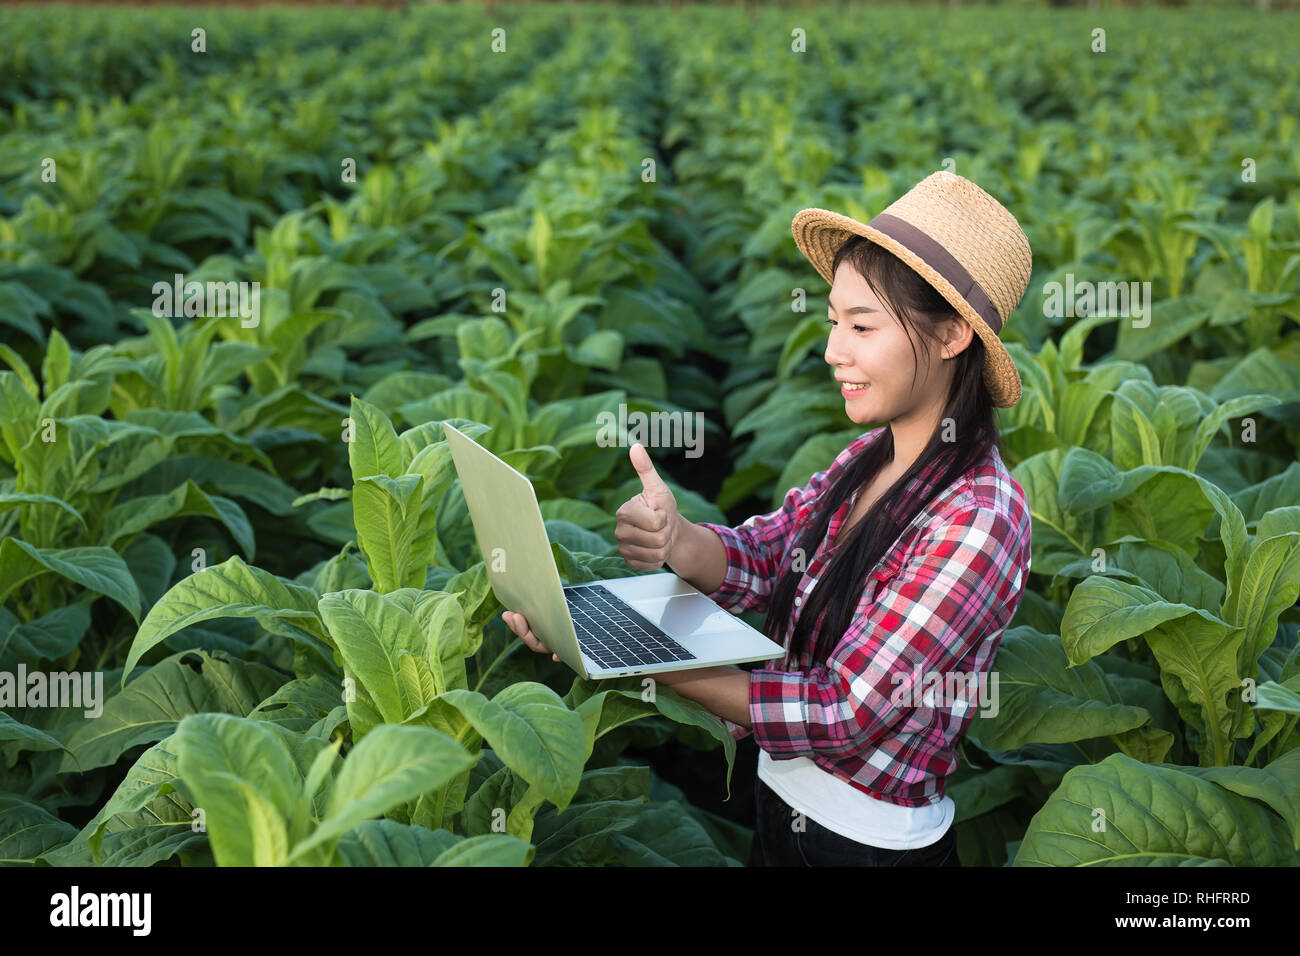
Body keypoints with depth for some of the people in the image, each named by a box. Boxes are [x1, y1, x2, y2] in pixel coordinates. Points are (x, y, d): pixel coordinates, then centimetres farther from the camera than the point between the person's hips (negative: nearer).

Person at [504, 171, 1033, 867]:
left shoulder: (978, 521, -25)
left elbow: (843, 711, -26)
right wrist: (673, 540, -28)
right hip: (779, 803, 6)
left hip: (871, 842, -6)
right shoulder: (867, 458, -1)